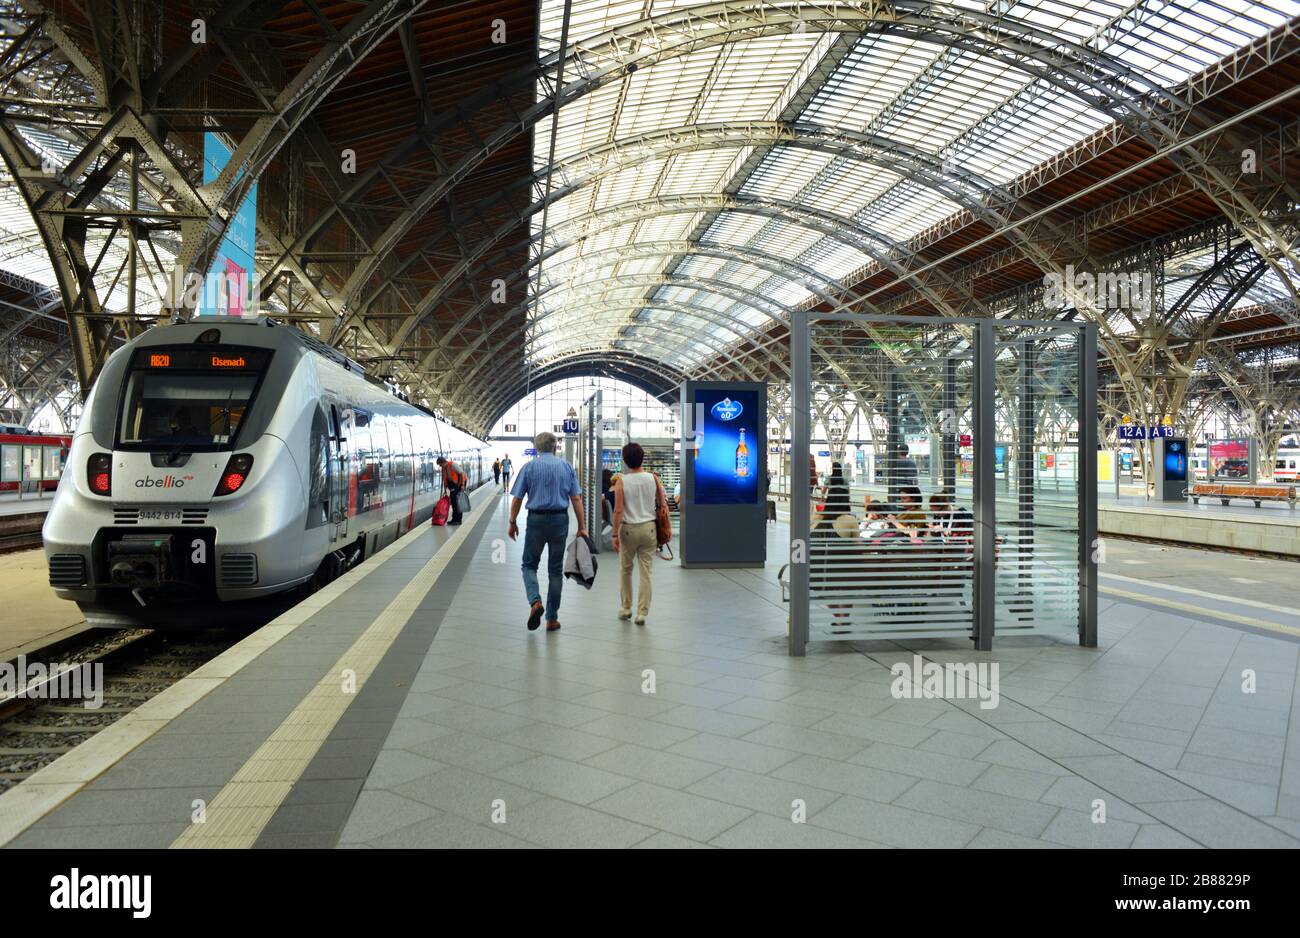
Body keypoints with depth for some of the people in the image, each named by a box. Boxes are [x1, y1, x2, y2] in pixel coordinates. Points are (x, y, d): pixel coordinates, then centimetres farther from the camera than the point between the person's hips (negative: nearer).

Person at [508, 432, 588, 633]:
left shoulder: (529, 466, 1)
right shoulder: (566, 466, 4)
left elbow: (517, 498, -1)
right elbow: (576, 498, 0)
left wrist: (513, 522, 10)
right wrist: (582, 527, 3)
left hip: (536, 519, -1)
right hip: (560, 520, 1)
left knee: (529, 565, 13)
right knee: (556, 570, 10)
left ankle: (535, 601, -13)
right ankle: (552, 618, 13)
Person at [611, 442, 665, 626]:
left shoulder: (622, 482, -9)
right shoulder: (653, 478, -3)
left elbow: (618, 510, -13)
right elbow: (663, 502, 3)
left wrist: (615, 534, -7)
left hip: (628, 529, -1)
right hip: (648, 528, 1)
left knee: (625, 570, 16)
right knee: (646, 572, 5)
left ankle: (625, 608, 24)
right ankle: (642, 612, 5)